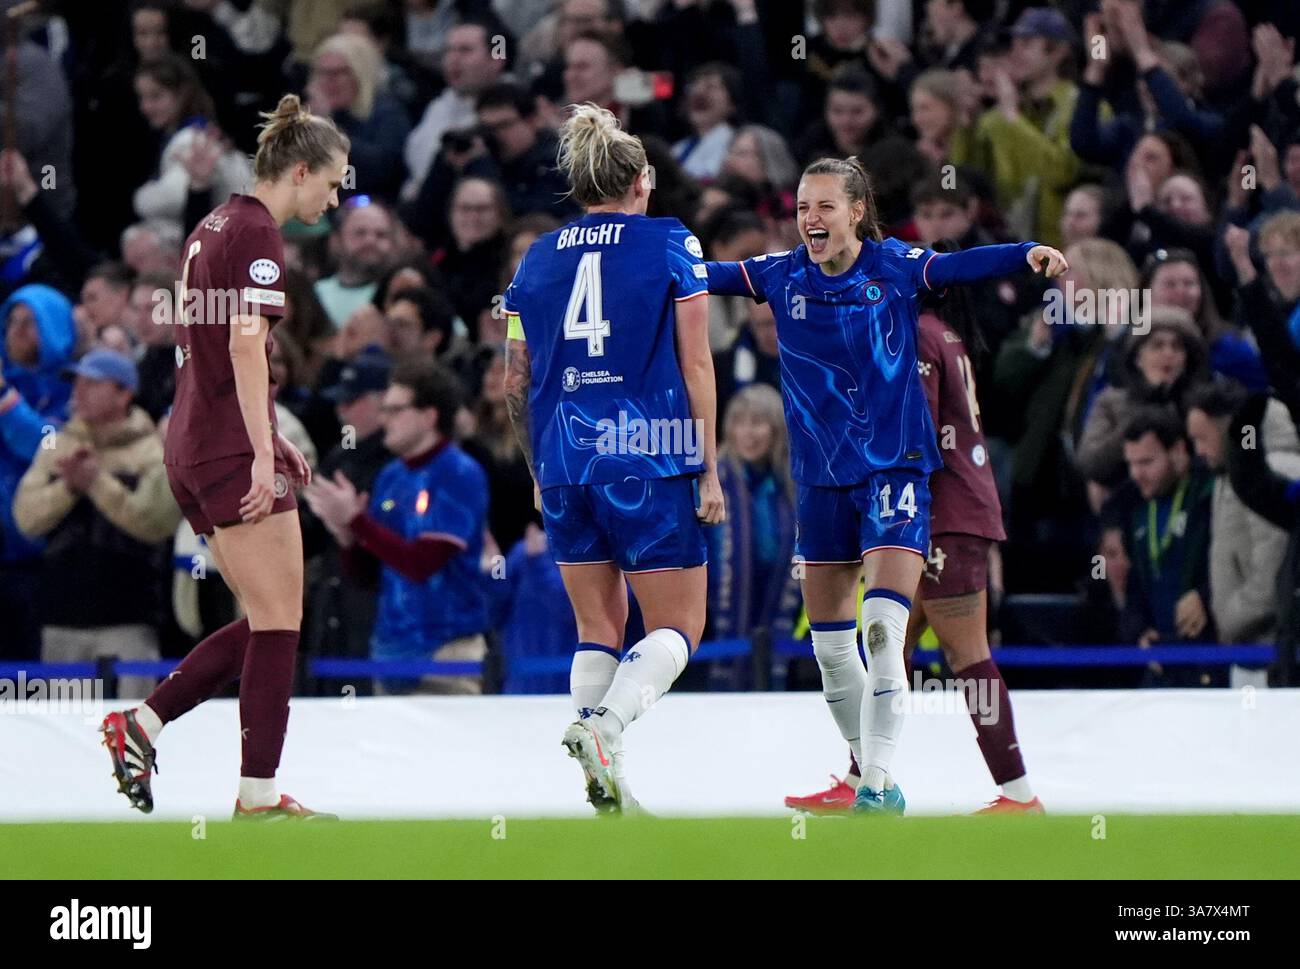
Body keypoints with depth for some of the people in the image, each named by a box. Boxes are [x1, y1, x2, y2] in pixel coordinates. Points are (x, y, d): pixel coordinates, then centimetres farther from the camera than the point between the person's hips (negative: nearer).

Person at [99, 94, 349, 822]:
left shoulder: (215, 227, 18)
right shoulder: (258, 234, -11)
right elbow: (246, 345, -21)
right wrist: (263, 454, -23)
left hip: (193, 447, 9)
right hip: (234, 451, -9)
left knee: (267, 624, 12)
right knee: (279, 623, -5)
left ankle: (141, 725, 6)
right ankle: (259, 796, -5)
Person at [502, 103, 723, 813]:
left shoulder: (537, 257, 11)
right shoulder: (670, 244, 1)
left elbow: (516, 385, 13)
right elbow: (696, 366, -3)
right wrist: (710, 468, 0)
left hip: (564, 461, 4)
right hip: (650, 459, -4)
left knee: (598, 631, 13)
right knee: (676, 627, 2)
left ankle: (602, 783, 2)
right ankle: (607, 725, -25)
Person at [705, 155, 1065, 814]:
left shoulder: (894, 268, -9)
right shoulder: (782, 277, 1)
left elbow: (962, 265, -23)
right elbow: (706, 277, 0)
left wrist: (1028, 254, -41)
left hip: (894, 467, -5)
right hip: (821, 478, 5)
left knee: (882, 627, -18)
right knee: (828, 642, 11)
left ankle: (881, 782, -18)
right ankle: (865, 771, 28)